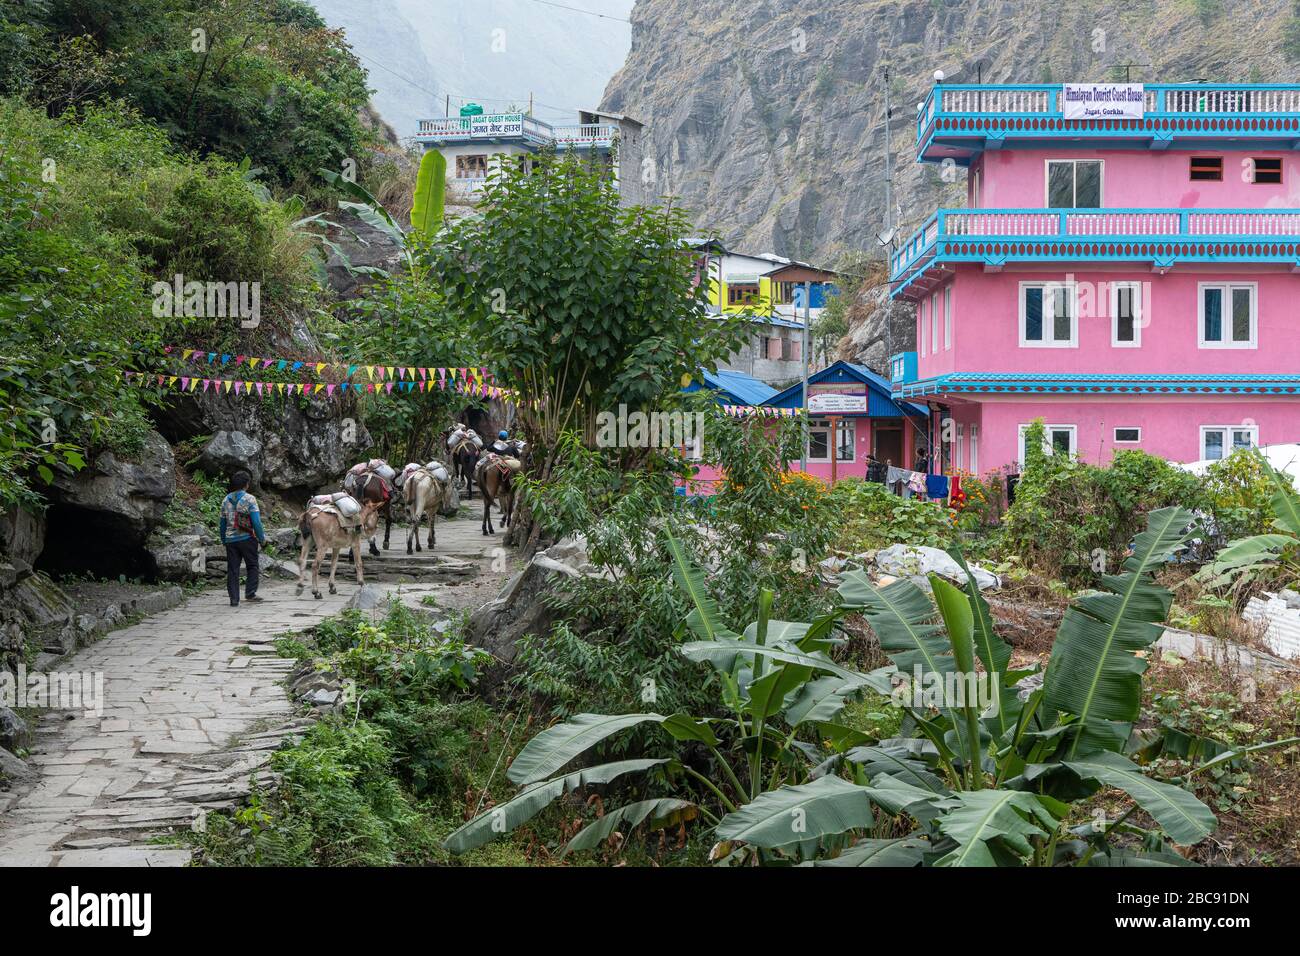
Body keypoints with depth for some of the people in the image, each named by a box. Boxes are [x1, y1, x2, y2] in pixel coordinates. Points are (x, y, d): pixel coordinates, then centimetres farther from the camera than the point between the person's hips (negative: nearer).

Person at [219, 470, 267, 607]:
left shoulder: (226, 500, 9)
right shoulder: (249, 499, -7)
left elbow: (223, 523, 12)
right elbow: (256, 521, -11)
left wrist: (223, 540, 20)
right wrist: (262, 539, -4)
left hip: (230, 539, 4)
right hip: (247, 538, -4)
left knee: (232, 569, 5)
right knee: (252, 566, 9)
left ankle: (234, 599, 2)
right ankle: (250, 592, -2)